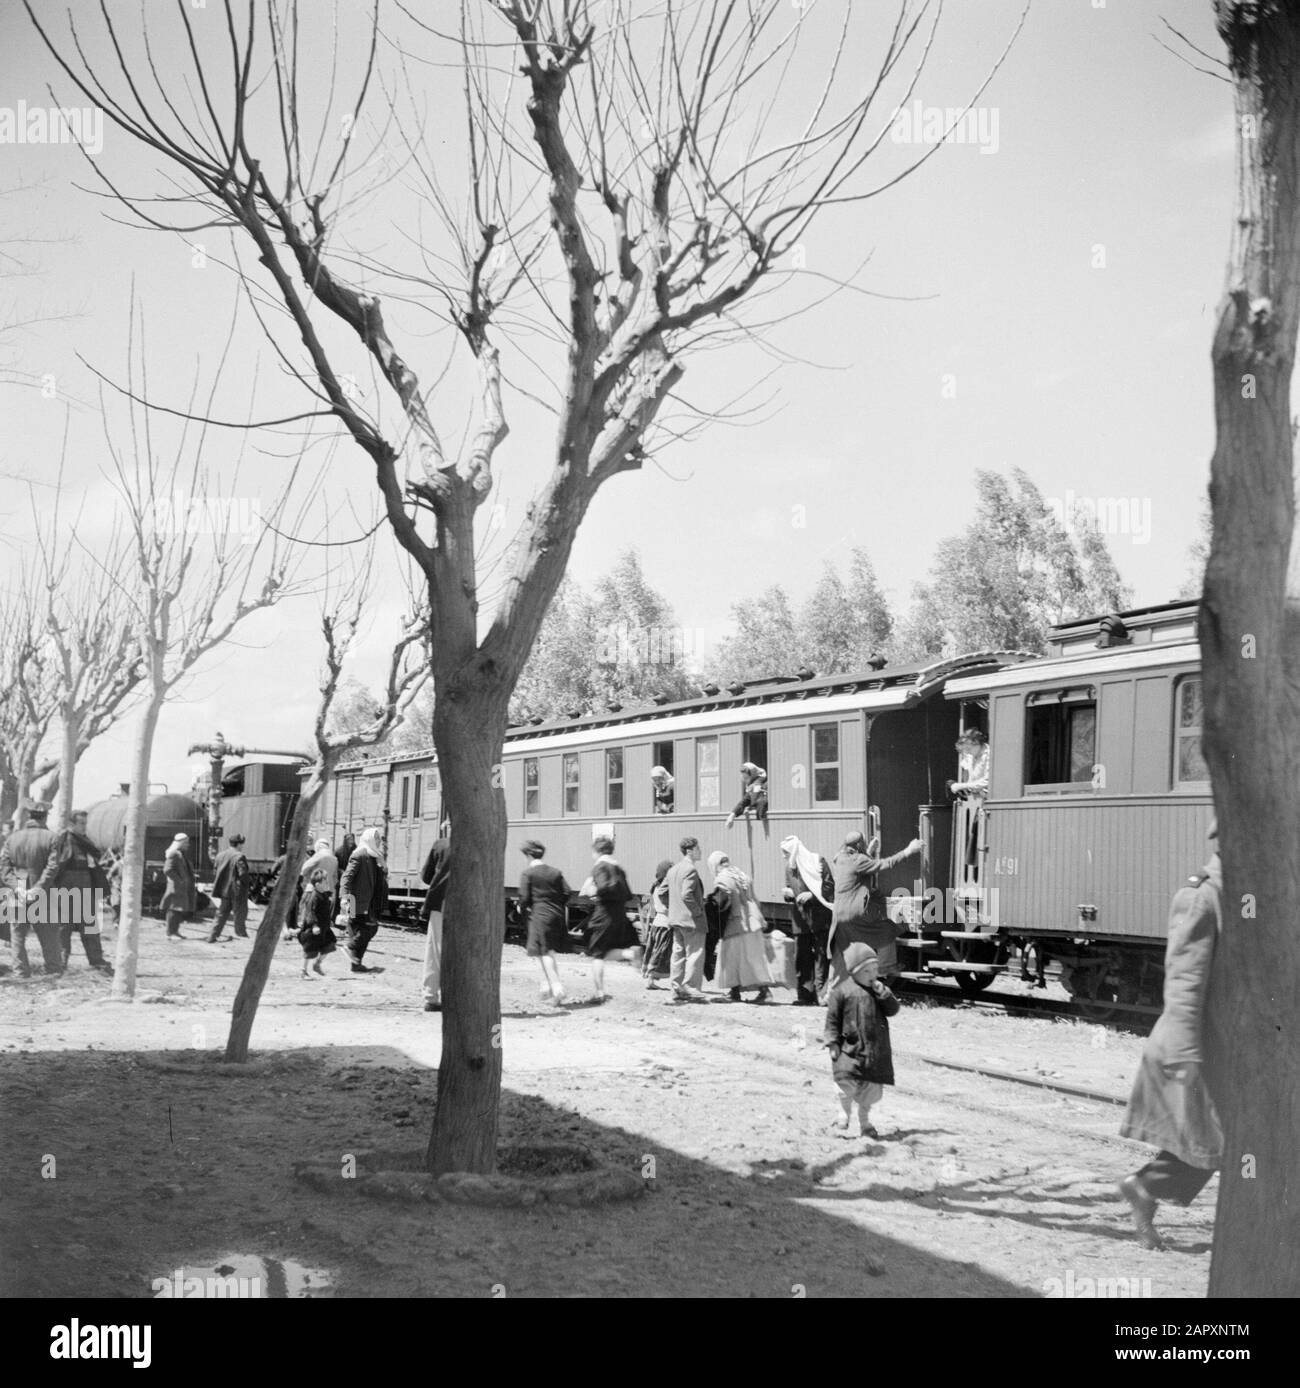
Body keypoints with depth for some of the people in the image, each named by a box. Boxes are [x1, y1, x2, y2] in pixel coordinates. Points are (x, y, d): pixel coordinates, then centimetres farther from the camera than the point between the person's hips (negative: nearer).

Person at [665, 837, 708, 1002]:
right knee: (695, 954, -3)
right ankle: (691, 990, -4)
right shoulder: (691, 869, -16)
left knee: (678, 954, 11)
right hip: (692, 920, -9)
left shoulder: (673, 869, 13)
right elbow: (687, 895, -25)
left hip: (676, 920, 9)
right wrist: (698, 911, -15)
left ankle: (677, 990, 13)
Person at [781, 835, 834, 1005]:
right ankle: (806, 995, 7)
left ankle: (821, 994, -3)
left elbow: (829, 886, -7)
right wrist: (787, 893, -2)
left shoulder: (817, 862, -5)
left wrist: (811, 895, -19)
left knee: (820, 955, -5)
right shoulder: (789, 867, 13)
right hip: (800, 918, 6)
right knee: (801, 957, 3)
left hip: (819, 916, -6)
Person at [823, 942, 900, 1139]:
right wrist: (833, 1043, -7)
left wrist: (884, 994, -16)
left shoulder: (878, 990, 7)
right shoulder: (842, 990, -7)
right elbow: (832, 1018, -3)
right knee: (847, 1085, -10)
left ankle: (864, 1122, 26)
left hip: (876, 1049, 4)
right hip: (850, 1047, -4)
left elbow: (892, 1010, -1)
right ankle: (844, 1115, 17)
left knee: (871, 1087, 9)